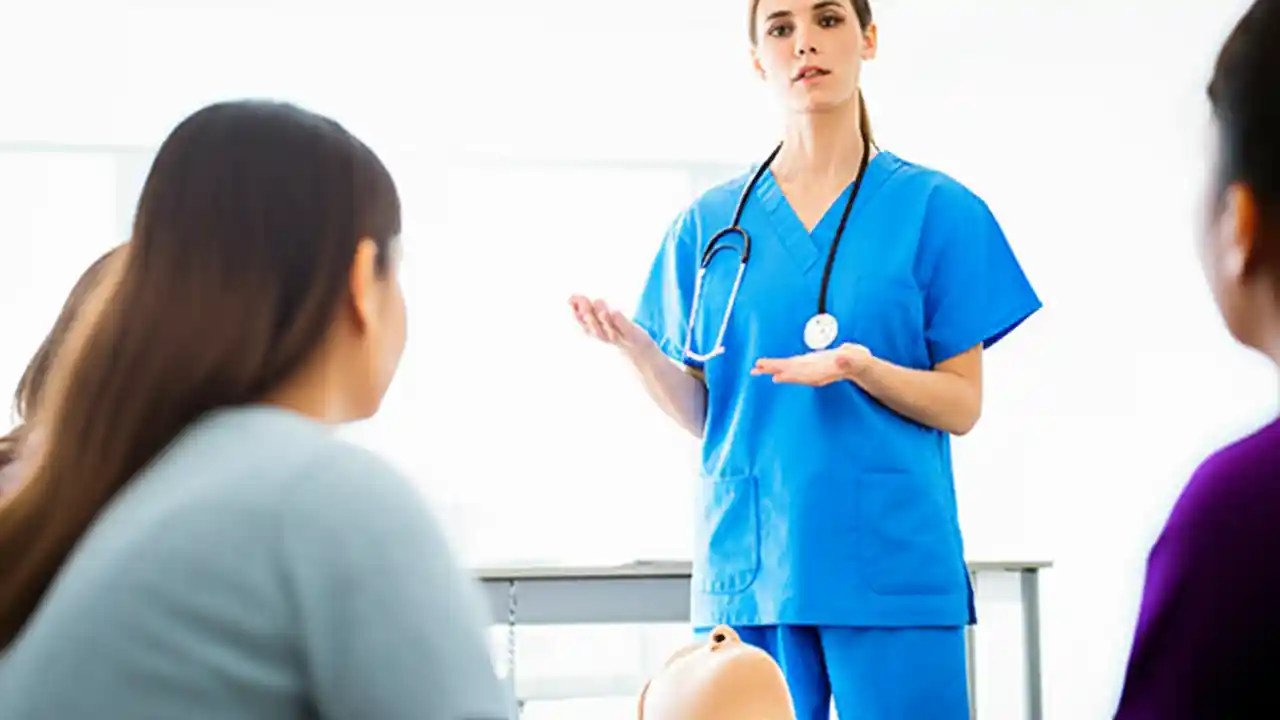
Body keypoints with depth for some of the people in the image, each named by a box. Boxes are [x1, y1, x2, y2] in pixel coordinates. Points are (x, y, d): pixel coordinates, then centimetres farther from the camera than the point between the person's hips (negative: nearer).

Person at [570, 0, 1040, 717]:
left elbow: (961, 405, 1)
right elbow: (701, 413, 9)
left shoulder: (935, 209, 1)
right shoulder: (707, 224, 8)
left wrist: (861, 368, -18)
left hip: (893, 568, -2)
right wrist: (637, 347, -10)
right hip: (748, 570, 2)